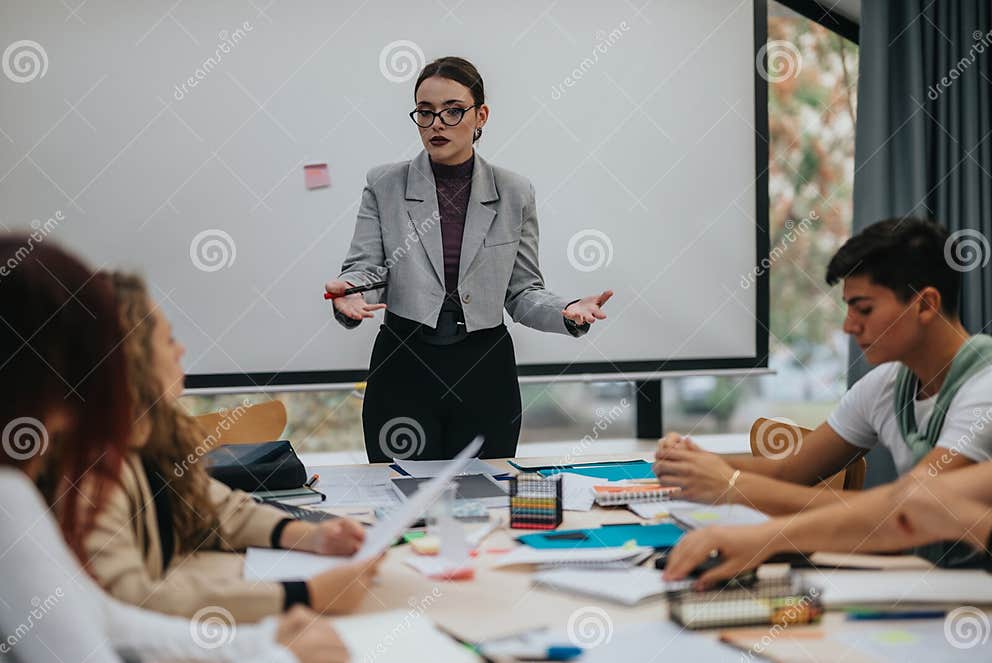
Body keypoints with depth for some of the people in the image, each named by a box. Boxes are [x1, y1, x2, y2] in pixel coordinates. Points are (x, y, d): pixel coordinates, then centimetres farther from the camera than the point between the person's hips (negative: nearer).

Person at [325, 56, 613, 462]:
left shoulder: (514, 193, 4)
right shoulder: (384, 185, 2)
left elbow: (523, 291, 5)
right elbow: (364, 268, -3)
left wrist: (568, 312, -15)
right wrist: (349, 294, -26)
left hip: (485, 372, 1)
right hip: (403, 368, -1)